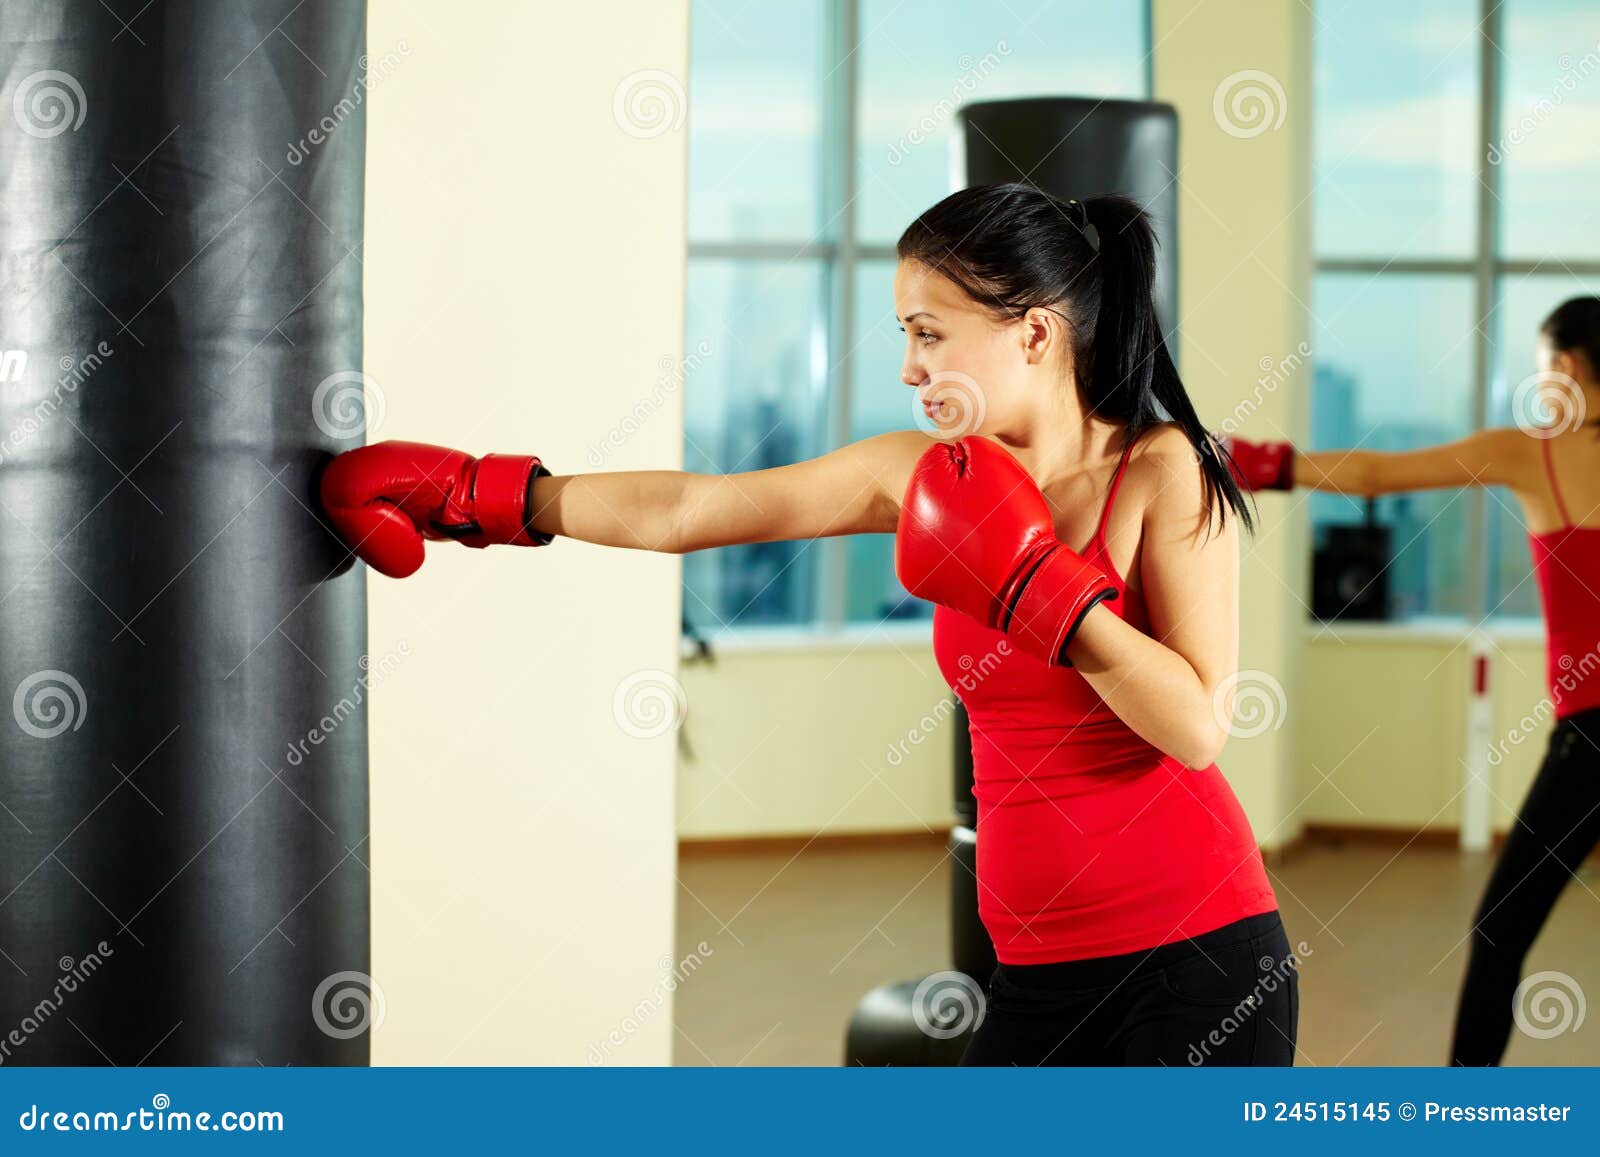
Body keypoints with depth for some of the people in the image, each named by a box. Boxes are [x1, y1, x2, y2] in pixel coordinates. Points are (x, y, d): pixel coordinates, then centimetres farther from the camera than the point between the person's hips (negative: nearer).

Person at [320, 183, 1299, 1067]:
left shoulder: (1164, 472, -9)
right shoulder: (929, 476, 5)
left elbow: (1199, 726, -16)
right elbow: (681, 510, 9)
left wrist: (1039, 589, -20)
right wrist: (478, 495, 11)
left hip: (1194, 961, -5)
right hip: (1042, 970, 5)